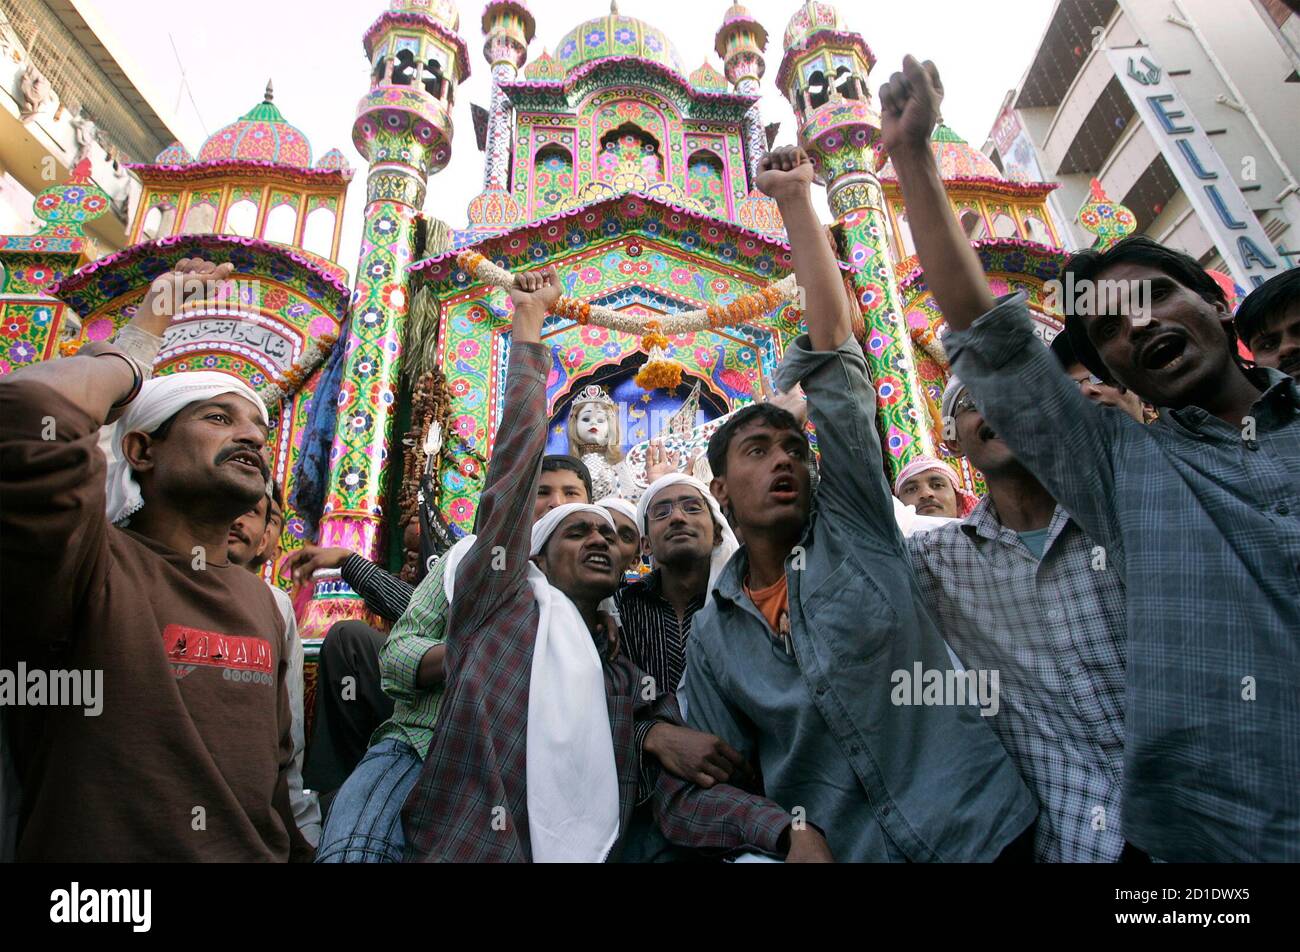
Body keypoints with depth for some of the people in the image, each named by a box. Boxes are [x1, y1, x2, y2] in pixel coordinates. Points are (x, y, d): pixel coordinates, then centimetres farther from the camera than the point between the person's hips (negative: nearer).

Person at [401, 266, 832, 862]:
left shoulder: (632, 685, 12)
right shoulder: (500, 602, 2)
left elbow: (681, 800, -1)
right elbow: (515, 456, -4)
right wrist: (528, 323, 1)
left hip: (591, 854, 3)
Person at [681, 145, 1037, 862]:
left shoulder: (853, 525, -7)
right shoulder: (712, 634, 1)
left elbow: (832, 347, -12)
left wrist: (796, 200, -11)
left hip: (982, 828, -1)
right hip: (842, 849, 2)